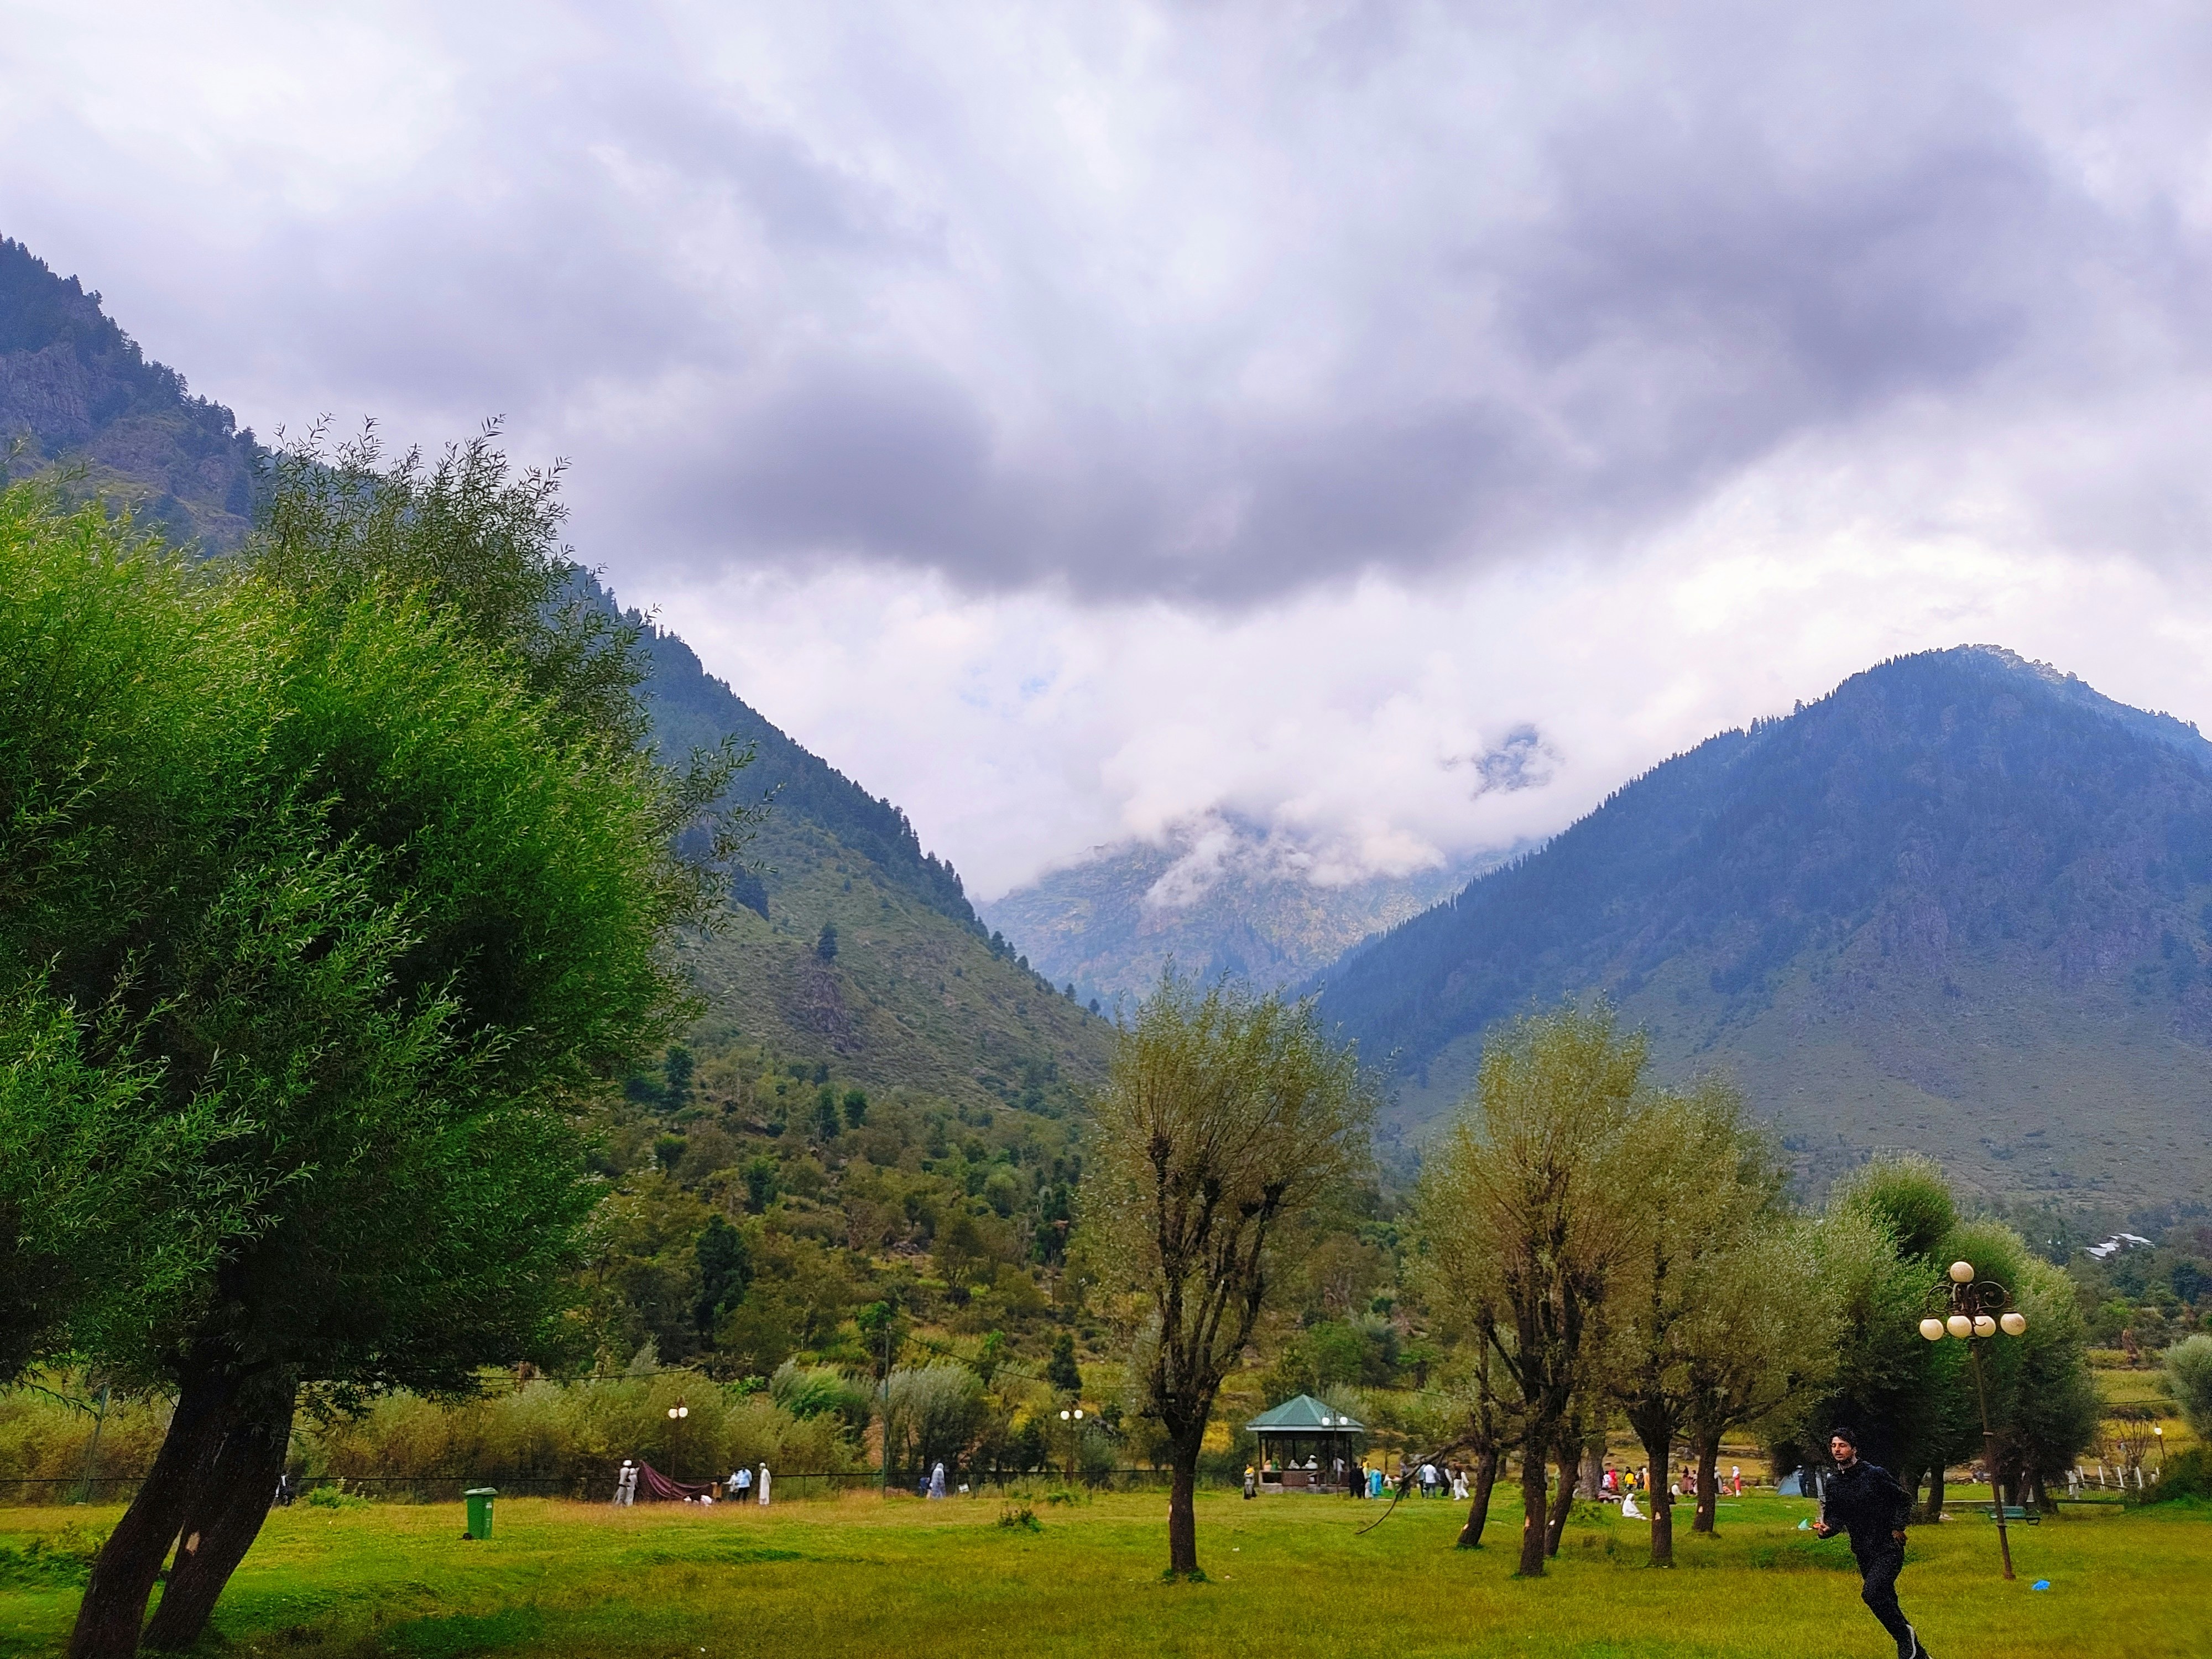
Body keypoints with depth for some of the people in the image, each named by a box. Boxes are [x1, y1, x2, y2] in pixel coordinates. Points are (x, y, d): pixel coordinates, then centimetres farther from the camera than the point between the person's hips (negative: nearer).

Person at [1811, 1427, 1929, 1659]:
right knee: (1887, 1603, 10)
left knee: (1871, 1593, -24)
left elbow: (1904, 1500, 0)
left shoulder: (1875, 1474, -10)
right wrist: (1826, 1529, -14)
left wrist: (1897, 1528, -10)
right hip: (1864, 1553, 6)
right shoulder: (1833, 1483, 5)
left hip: (1889, 1549, -6)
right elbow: (1835, 1518, 7)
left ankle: (1905, 1635, -4)